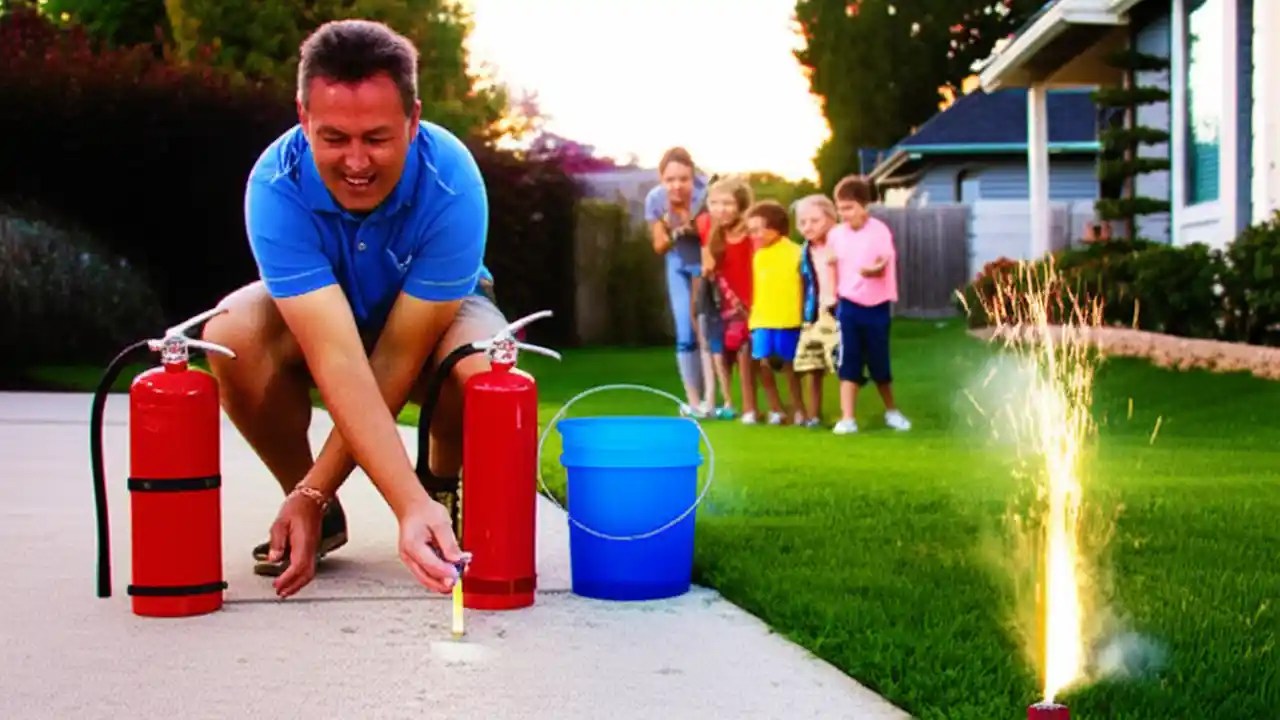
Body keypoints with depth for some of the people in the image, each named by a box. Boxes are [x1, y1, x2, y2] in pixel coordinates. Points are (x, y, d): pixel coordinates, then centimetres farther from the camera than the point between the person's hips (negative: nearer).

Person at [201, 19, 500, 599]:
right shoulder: (276, 185, -34)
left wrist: (314, 491, -32)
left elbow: (399, 355, -30)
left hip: (434, 312, -1)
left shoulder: (452, 185, -34)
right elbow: (337, 359, -43)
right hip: (316, 316, 1)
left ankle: (445, 489, 0)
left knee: (481, 369, -36)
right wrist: (408, 506, -54)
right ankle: (318, 515, -6)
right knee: (231, 335, -31)